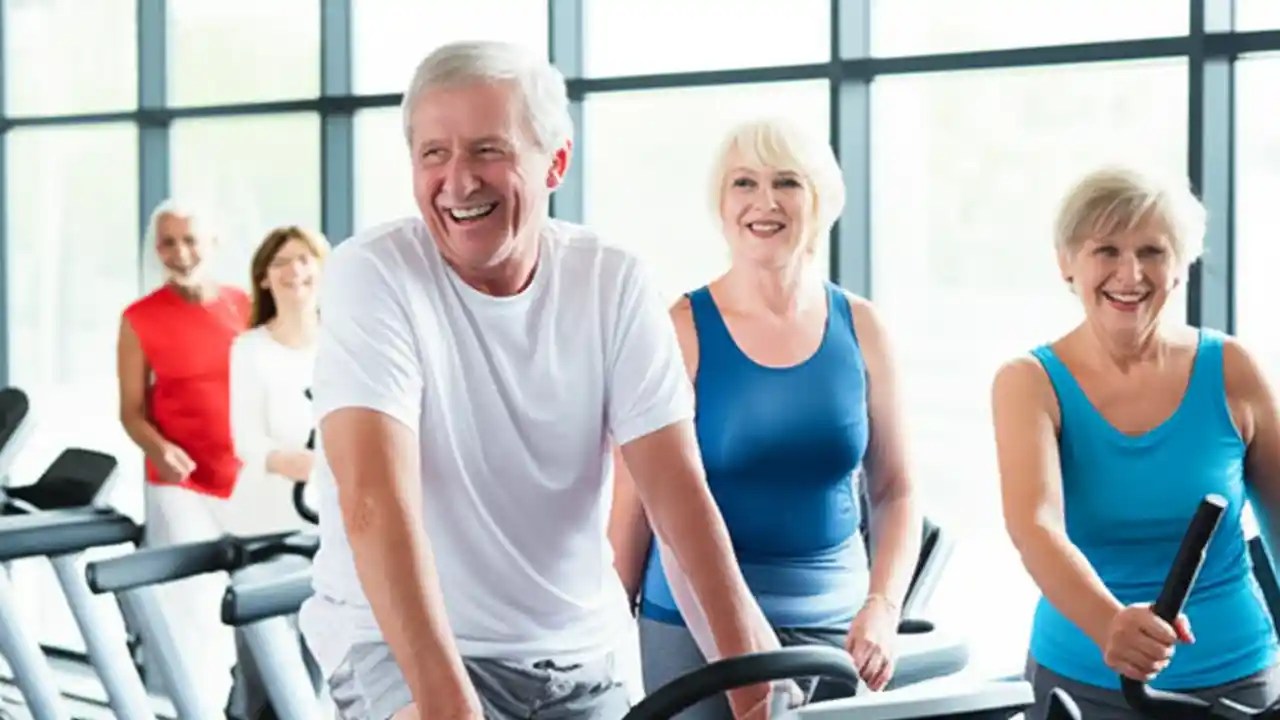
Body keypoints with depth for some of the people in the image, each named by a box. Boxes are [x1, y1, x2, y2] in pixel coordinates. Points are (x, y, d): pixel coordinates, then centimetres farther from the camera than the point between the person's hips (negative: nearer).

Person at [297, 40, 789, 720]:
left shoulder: (613, 282, -4)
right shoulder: (372, 274, -14)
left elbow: (676, 486, -11)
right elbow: (376, 499, -24)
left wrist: (748, 655, -25)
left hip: (574, 655, 4)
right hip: (397, 642, -4)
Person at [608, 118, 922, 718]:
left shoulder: (859, 329, 2)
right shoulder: (681, 331, -8)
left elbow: (894, 492, 6)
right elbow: (636, 499, -5)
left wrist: (883, 607, -7)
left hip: (834, 628, 3)